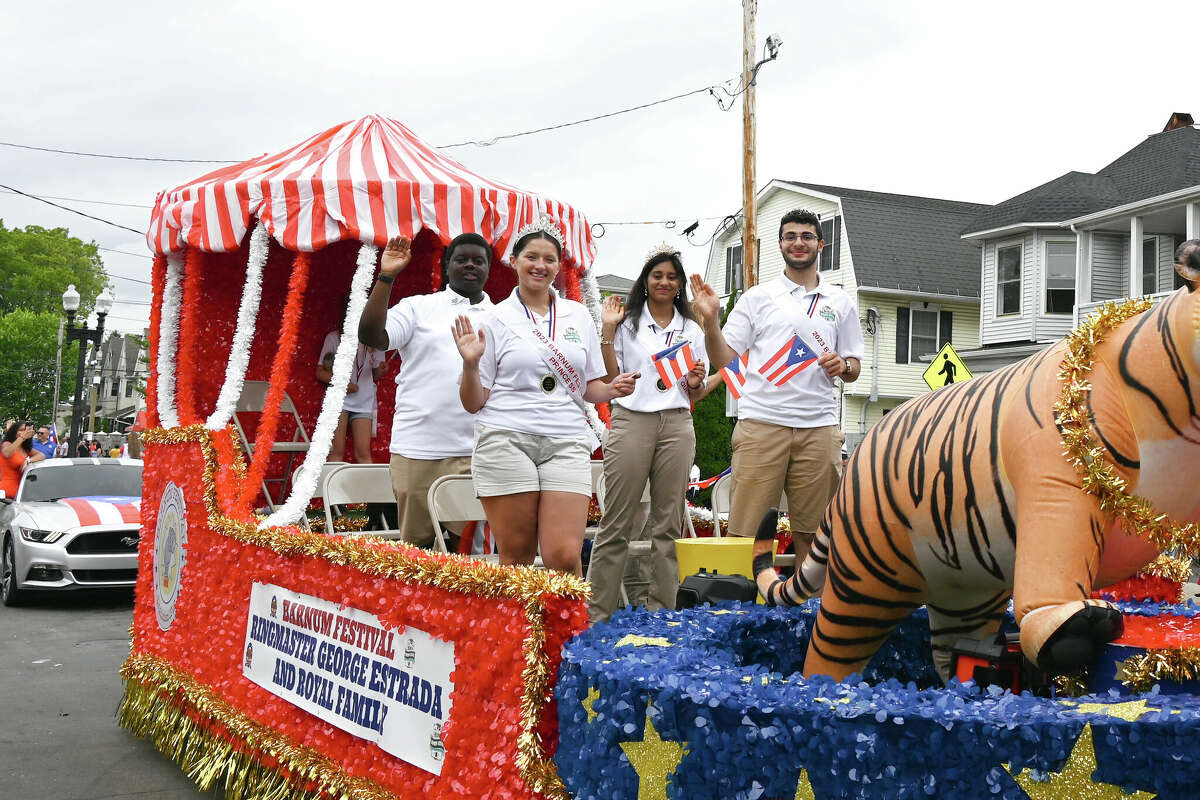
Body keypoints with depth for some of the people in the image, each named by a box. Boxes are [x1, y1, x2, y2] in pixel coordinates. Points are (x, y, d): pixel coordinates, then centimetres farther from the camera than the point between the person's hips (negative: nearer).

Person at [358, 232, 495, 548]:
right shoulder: (419, 307, 8)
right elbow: (371, 335, -7)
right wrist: (386, 277, -11)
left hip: (481, 455, 2)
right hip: (419, 451, -2)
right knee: (417, 542, 3)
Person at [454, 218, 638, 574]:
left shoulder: (578, 316, 16)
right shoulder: (496, 320, 7)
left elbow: (590, 387, 21)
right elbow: (474, 402, 5)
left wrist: (613, 389, 1)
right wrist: (470, 364, -13)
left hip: (567, 443, 2)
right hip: (507, 440, -2)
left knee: (565, 556, -12)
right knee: (516, 559, -1)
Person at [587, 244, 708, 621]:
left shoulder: (692, 330, 18)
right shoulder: (626, 324, 9)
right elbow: (609, 380, 4)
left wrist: (695, 384, -2)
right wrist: (607, 331, -2)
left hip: (676, 424, 3)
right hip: (631, 420, -3)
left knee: (668, 525, 3)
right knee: (616, 524, -6)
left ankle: (661, 611, 10)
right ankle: (597, 613, -2)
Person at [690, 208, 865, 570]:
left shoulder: (840, 302, 16)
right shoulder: (758, 297, 10)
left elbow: (854, 369, 19)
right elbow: (723, 357, 4)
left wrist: (842, 366, -3)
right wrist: (711, 319, -12)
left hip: (819, 427, 2)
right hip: (762, 422, -2)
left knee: (812, 532, 5)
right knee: (747, 530, -6)